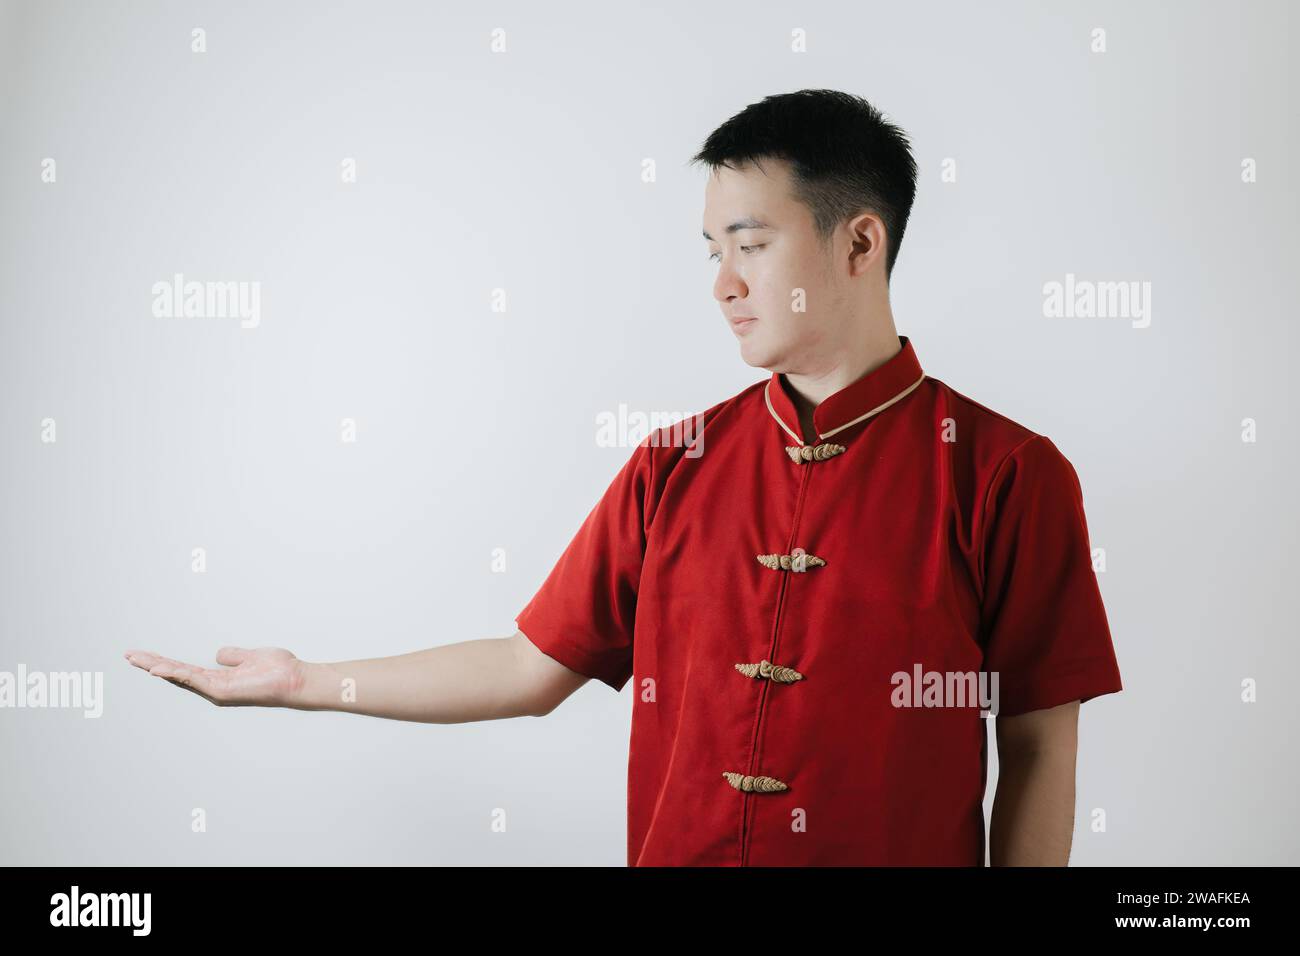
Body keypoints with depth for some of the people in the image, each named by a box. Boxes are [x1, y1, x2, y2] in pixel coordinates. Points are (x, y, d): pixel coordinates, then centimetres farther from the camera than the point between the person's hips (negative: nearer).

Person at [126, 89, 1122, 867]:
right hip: (672, 846, 4)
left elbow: (1038, 752, -7)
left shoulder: (1007, 475, -9)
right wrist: (306, 683, 7)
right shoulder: (672, 468, 2)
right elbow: (534, 668, 7)